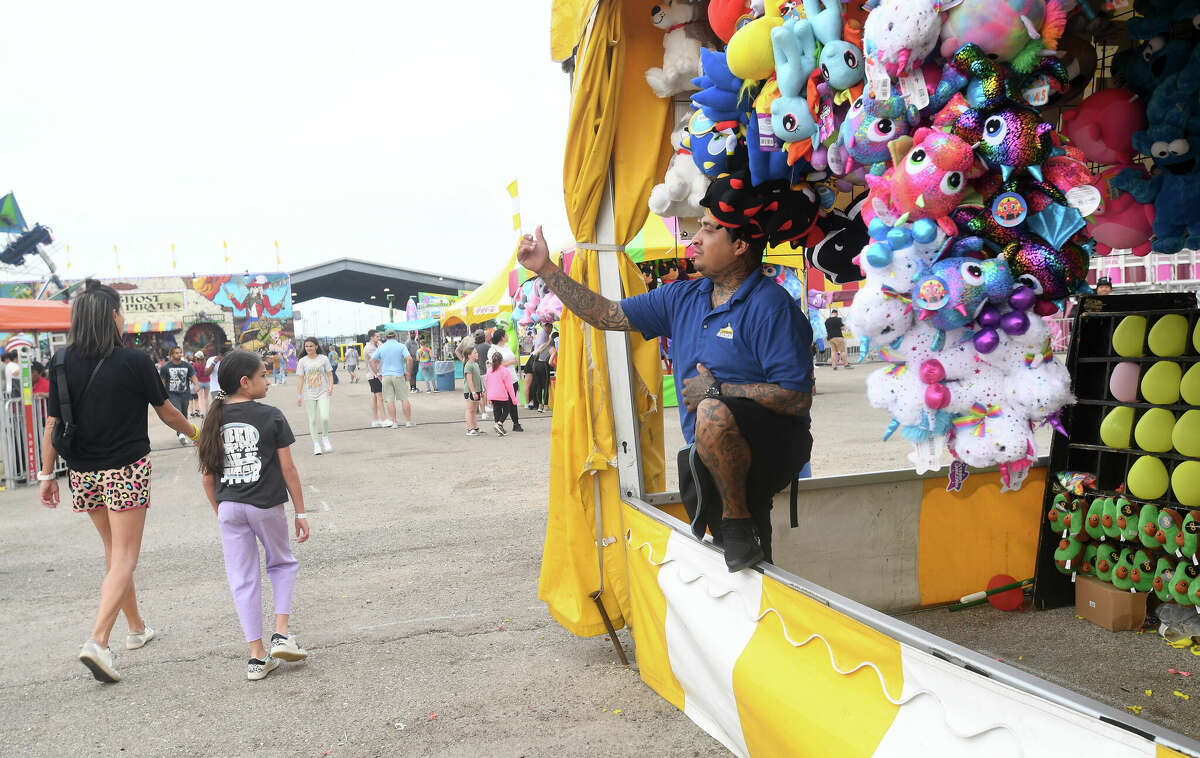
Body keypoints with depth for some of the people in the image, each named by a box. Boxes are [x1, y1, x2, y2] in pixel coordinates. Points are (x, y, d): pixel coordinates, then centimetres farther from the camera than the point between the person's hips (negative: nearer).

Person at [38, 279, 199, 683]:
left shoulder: (61, 362, -1)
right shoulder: (134, 361, -11)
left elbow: (52, 423, 0)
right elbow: (167, 412, -1)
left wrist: (46, 474, 7)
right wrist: (195, 432, 17)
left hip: (83, 472, 5)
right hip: (126, 468, -5)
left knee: (114, 552, 19)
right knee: (124, 558, -1)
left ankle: (136, 627, 31)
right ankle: (97, 640, -15)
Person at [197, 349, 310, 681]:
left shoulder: (215, 420, 4)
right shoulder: (271, 416, -7)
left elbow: (207, 476, 6)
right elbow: (288, 468, -6)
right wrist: (301, 511, 1)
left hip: (229, 507, 3)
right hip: (266, 504, -3)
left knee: (242, 579, 9)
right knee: (282, 564, 20)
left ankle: (257, 656, 9)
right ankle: (281, 634, 5)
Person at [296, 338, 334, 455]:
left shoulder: (323, 359, 2)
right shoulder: (302, 361, 3)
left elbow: (329, 374, 5)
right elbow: (300, 378, 3)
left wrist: (331, 386, -10)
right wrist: (299, 395, -1)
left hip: (323, 393, -1)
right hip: (309, 394, 1)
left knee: (324, 417, -14)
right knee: (312, 420, 2)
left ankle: (325, 438, 12)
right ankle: (316, 444, 11)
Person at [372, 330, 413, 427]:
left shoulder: (381, 347, 5)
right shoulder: (401, 346, -2)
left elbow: (372, 361, 3)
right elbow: (409, 359, -14)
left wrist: (377, 372, 10)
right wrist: (408, 372, -4)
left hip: (386, 376, 2)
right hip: (398, 375, -1)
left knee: (389, 400, 4)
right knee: (404, 399, 6)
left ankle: (394, 422, 2)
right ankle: (408, 421, 8)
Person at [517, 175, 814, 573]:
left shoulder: (771, 305, -14)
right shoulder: (683, 297, 9)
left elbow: (798, 397, -21)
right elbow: (608, 315, 12)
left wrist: (717, 390, -19)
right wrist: (546, 269, 10)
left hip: (773, 447, -7)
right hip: (717, 454, 7)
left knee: (713, 413, -38)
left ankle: (738, 521, -20)